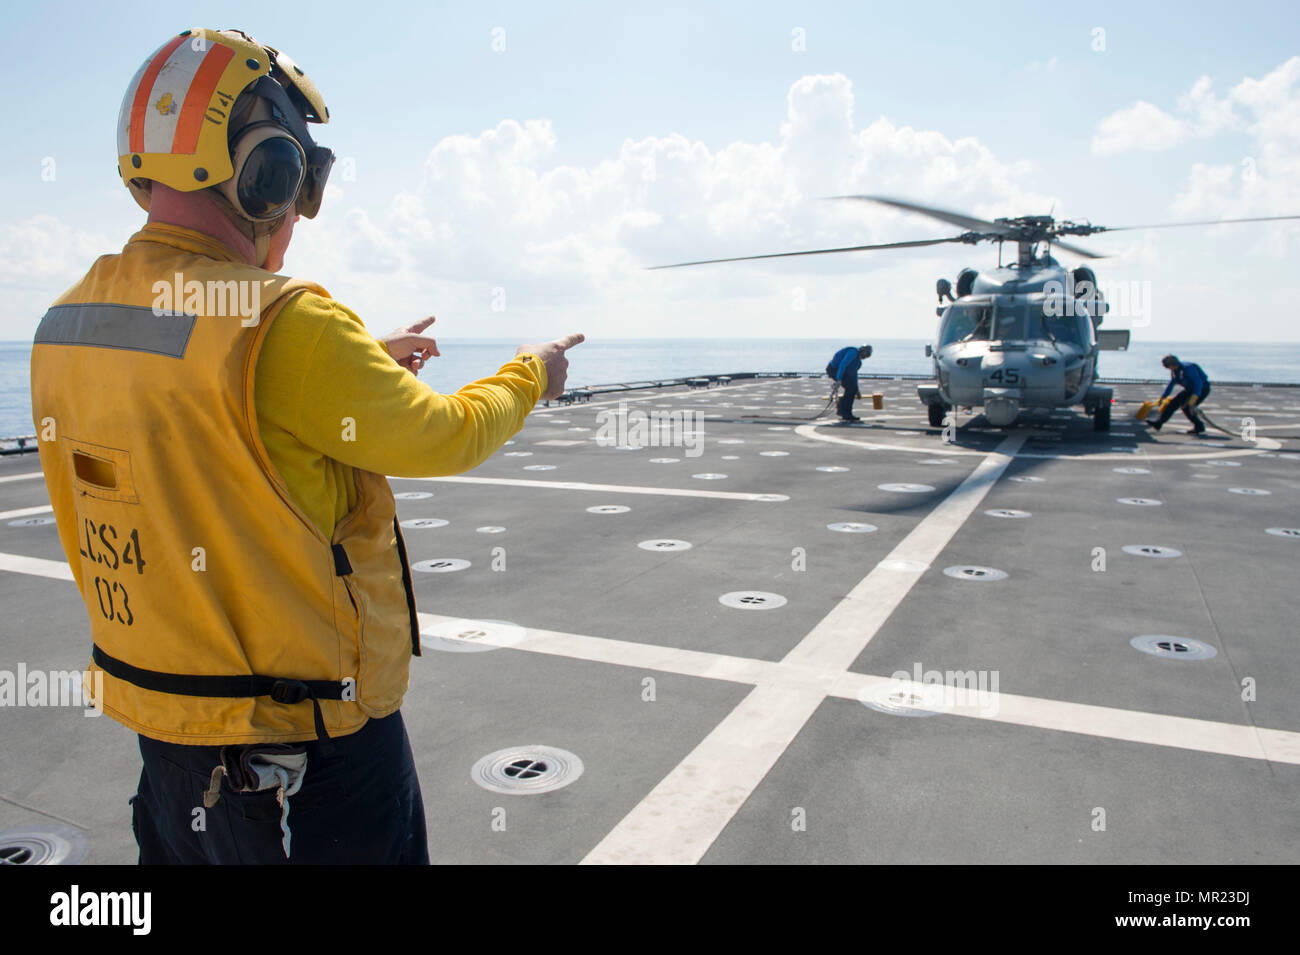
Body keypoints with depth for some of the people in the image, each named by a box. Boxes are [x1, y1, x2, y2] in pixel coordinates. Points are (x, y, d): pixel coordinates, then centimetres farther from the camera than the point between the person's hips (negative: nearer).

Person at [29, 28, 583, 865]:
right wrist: (530, 375, 6)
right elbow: (441, 440, -13)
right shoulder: (283, 326, -25)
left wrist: (365, 362, 20)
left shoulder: (68, 323, 1)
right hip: (310, 746, -7)